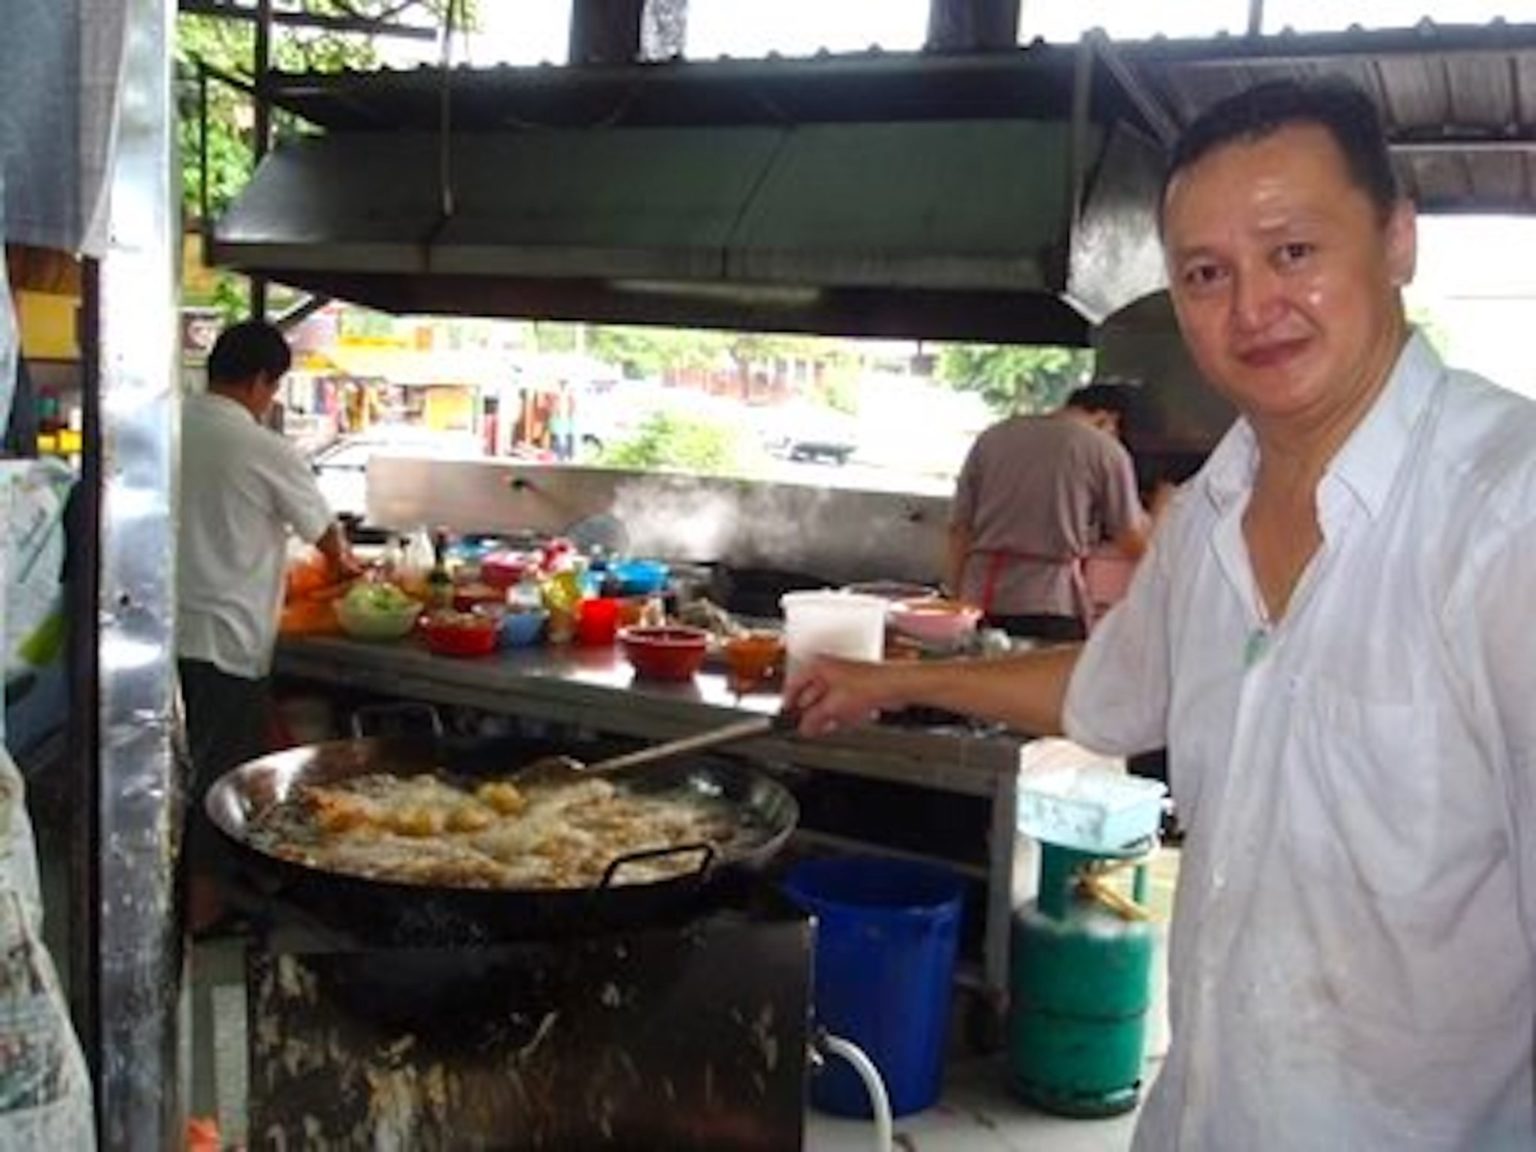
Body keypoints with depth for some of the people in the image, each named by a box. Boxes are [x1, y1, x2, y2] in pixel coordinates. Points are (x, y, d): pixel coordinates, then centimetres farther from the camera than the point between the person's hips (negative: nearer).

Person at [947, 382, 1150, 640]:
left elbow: (959, 528, 11)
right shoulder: (1105, 450, 3)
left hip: (980, 601, 4)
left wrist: (957, 601, 17)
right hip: (1052, 609, -4)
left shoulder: (992, 437, 14)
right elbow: (1133, 544, 3)